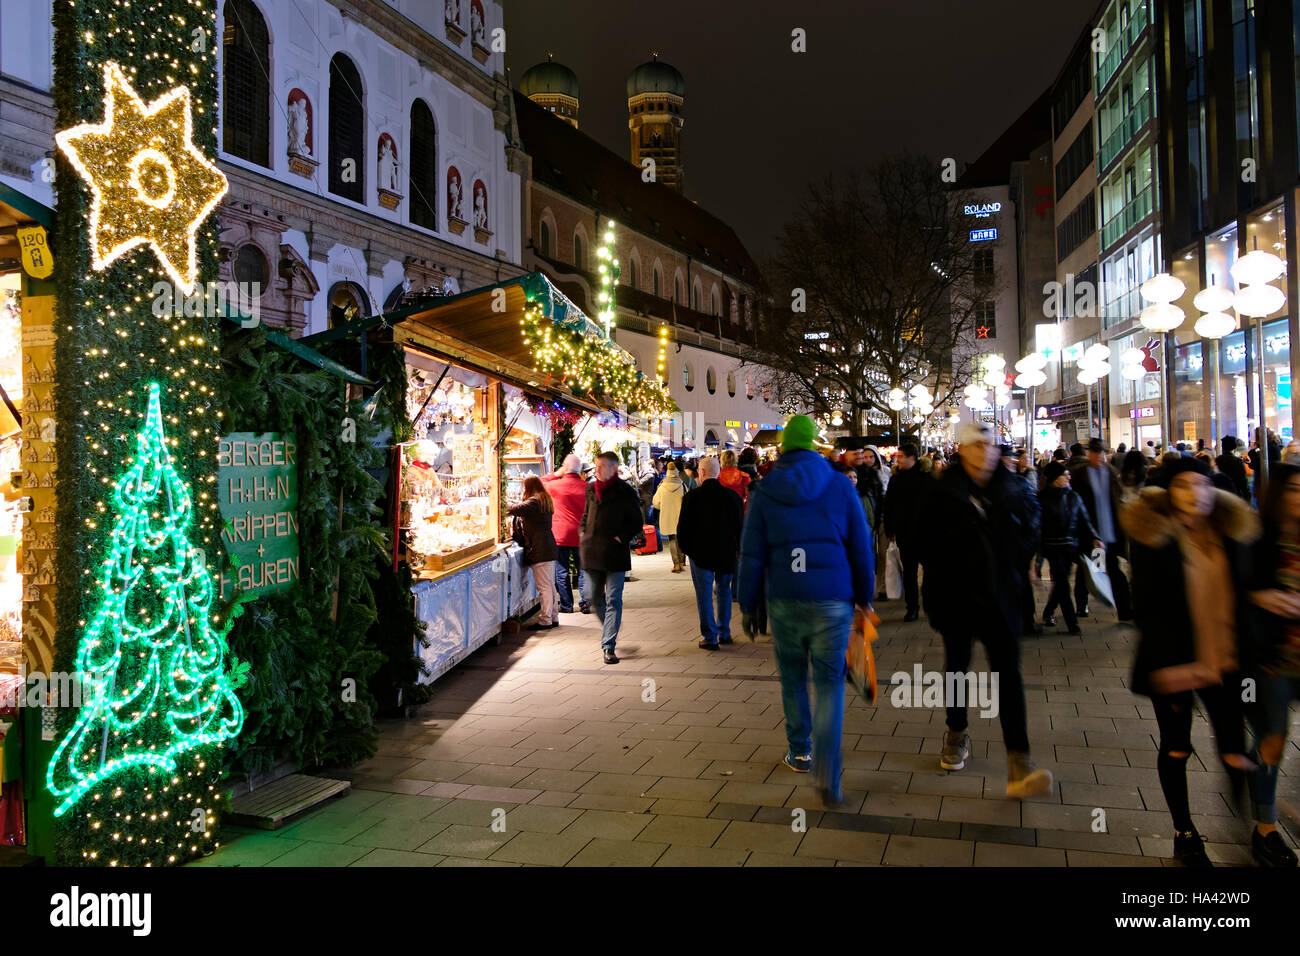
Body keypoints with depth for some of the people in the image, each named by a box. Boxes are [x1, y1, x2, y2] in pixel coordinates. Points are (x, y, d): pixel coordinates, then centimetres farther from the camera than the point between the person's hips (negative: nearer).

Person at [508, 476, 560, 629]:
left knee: (544, 586, -6)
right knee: (550, 585, 13)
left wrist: (506, 509, -7)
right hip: (549, 549, 10)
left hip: (539, 550, -10)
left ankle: (545, 620, -3)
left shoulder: (534, 501, -12)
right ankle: (553, 617, 19)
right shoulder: (545, 500, 18)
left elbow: (518, 509, -26)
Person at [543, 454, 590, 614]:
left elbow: (540, 484, 8)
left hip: (561, 535, -3)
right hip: (581, 535, 3)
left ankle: (566, 605, 9)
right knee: (582, 570, 10)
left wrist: (556, 474, 8)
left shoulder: (557, 485, -11)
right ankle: (585, 604, 8)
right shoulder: (586, 486, -1)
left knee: (562, 571, 6)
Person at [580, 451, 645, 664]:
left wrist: (621, 538, -11)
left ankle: (608, 646, 0)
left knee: (613, 599, -4)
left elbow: (636, 523, -1)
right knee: (592, 596, 10)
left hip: (614, 552, -5)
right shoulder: (591, 489, 11)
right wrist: (583, 533, 10)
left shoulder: (625, 492, -5)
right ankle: (610, 627, 36)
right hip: (591, 551, 5)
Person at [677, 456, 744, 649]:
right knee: (724, 591, 17)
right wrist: (739, 550, 15)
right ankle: (724, 633, 22)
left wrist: (686, 548, 8)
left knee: (704, 595, 4)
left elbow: (683, 527, -7)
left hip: (701, 553, -3)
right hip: (726, 553, 3)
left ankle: (709, 637, 5)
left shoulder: (693, 496, -10)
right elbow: (740, 525, 5)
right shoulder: (732, 495, -2)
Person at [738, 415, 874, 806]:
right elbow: (861, 549, 3)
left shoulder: (764, 491, 1)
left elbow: (752, 554, 1)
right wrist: (864, 597, 15)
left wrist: (747, 605, 9)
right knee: (829, 683, 3)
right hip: (833, 601, -1)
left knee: (792, 678, 18)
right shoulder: (841, 487, 0)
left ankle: (800, 752, 32)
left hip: (784, 601, 1)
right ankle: (827, 771, -10)